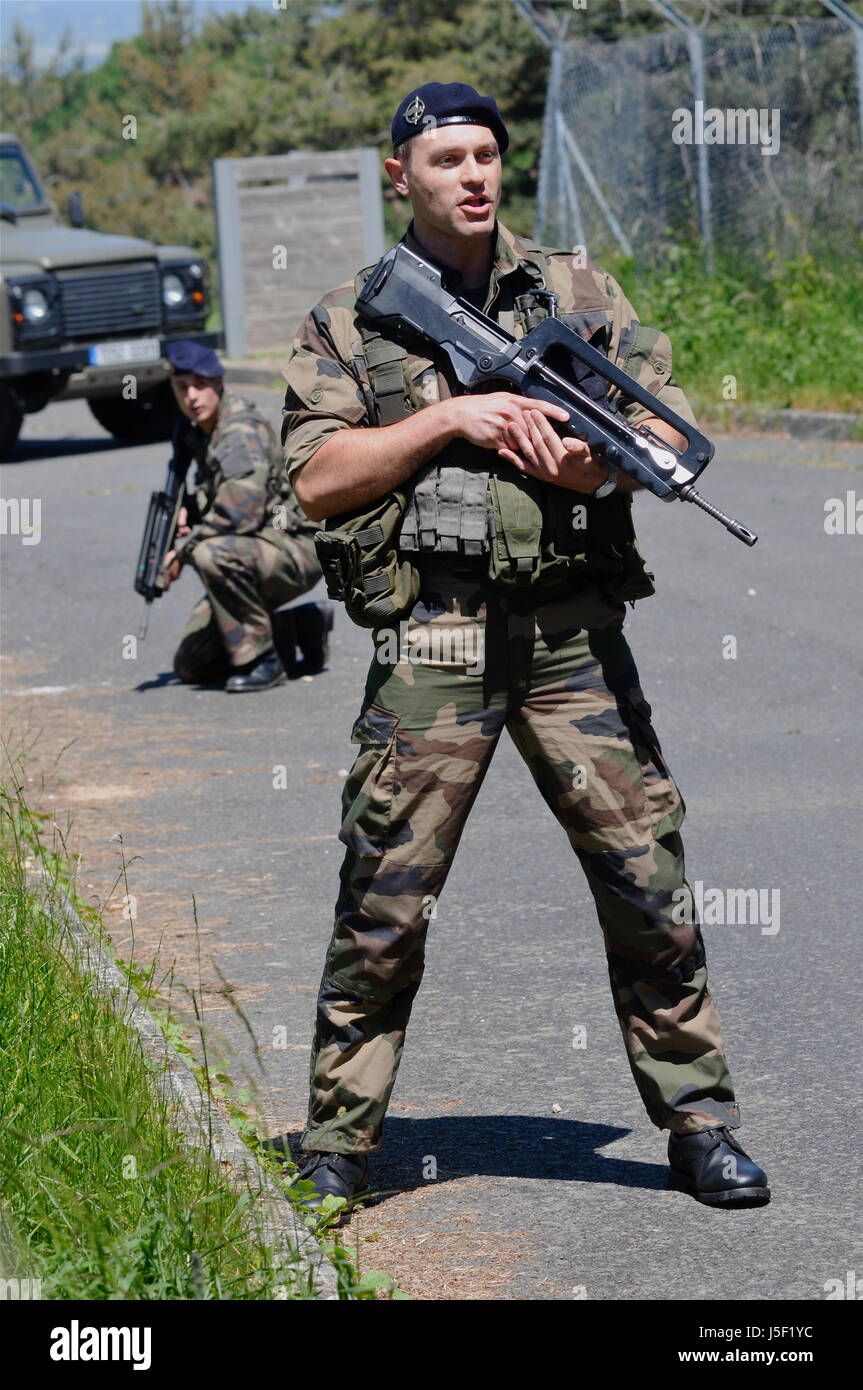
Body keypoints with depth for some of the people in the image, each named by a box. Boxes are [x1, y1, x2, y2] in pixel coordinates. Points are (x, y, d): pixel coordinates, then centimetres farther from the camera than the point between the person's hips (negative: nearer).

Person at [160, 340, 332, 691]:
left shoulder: (241, 429, -20)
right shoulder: (198, 431, 7)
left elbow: (241, 512, -32)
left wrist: (181, 551, -22)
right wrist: (188, 510, 1)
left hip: (295, 550, -9)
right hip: (255, 552, 9)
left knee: (212, 554, -38)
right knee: (191, 665, 6)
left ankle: (262, 661, -21)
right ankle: (299, 627, 19)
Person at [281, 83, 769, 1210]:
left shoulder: (581, 291, 14)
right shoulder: (349, 321, 7)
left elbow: (669, 427, 11)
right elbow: (319, 479, -2)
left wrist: (598, 458, -11)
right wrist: (451, 417, -11)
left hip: (573, 635, 2)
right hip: (433, 646, -2)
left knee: (648, 878, 1)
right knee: (385, 901, -1)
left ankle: (700, 1124, 12)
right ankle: (337, 1147, 10)